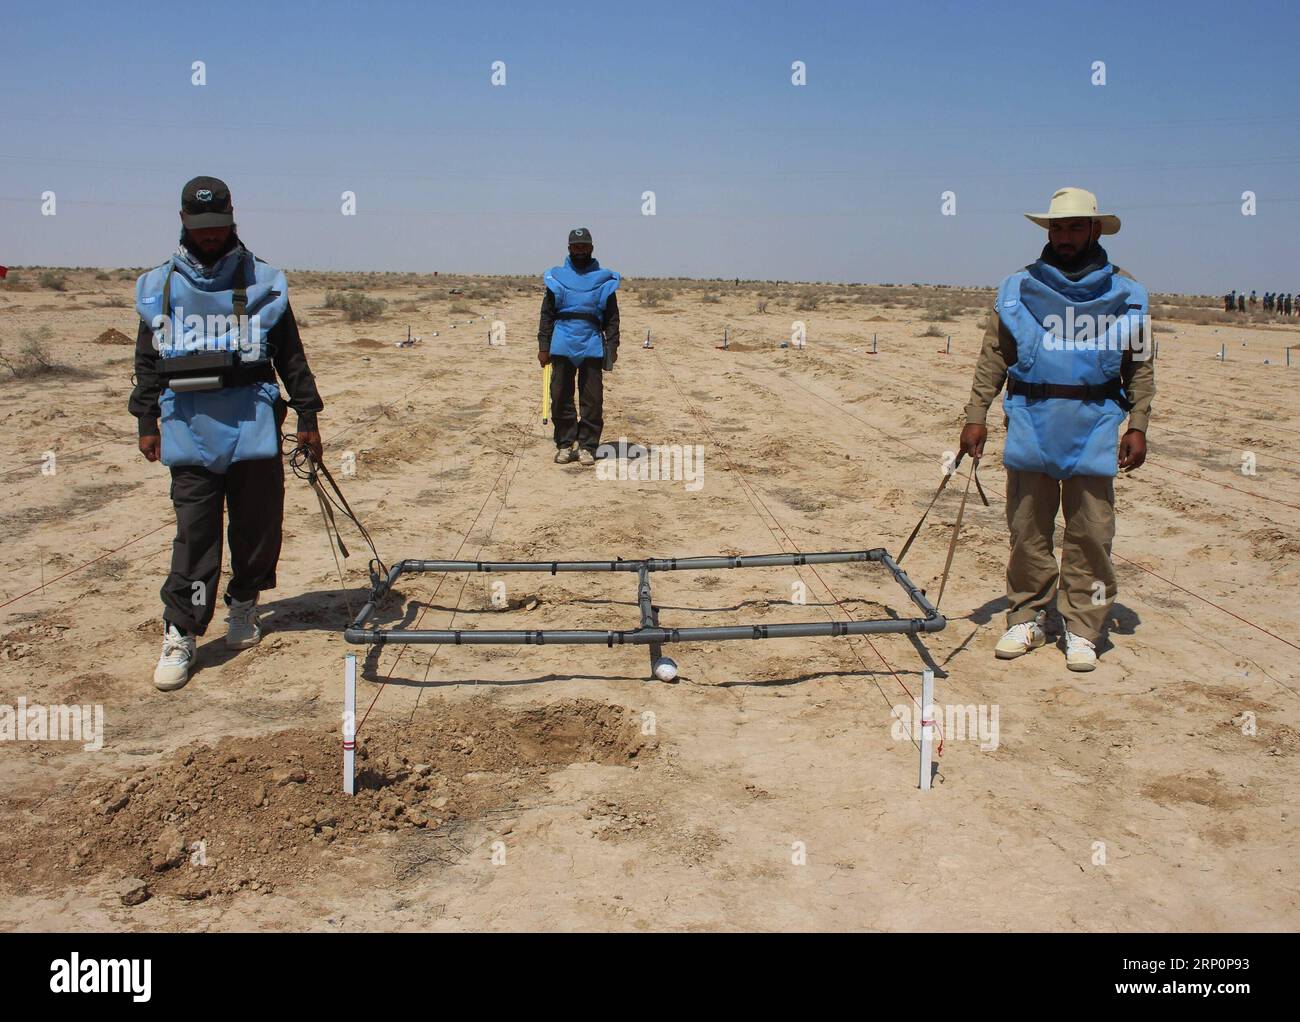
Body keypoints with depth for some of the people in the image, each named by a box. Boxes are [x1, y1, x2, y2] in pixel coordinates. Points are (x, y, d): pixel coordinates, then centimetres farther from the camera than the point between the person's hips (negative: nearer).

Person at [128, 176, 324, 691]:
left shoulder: (262, 281, 5)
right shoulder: (159, 287, 9)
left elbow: (290, 354, 8)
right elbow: (148, 361, 14)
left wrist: (307, 416, 7)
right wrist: (146, 421, 12)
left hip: (254, 425, 0)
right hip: (188, 429, 0)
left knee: (258, 523, 7)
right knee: (194, 533, -3)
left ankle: (244, 606, 28)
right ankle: (180, 635, 2)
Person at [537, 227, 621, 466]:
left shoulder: (604, 280, 8)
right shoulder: (556, 277, 10)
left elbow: (612, 318, 8)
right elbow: (546, 315, 8)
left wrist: (612, 346, -1)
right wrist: (543, 346, 1)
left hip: (592, 347, -1)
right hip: (562, 346, 1)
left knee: (592, 399, 0)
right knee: (561, 397, 3)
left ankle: (587, 446, 8)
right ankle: (565, 444, 13)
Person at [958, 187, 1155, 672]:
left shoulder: (1126, 294, 7)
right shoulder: (1018, 288, 7)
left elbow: (1140, 365, 8)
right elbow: (993, 356, 6)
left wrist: (1138, 426, 0)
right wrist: (976, 415, -1)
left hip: (1094, 427, 0)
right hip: (1030, 422, 1)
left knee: (1090, 533, 0)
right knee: (1027, 529, 6)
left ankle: (1081, 629, 10)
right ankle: (1027, 619, 18)